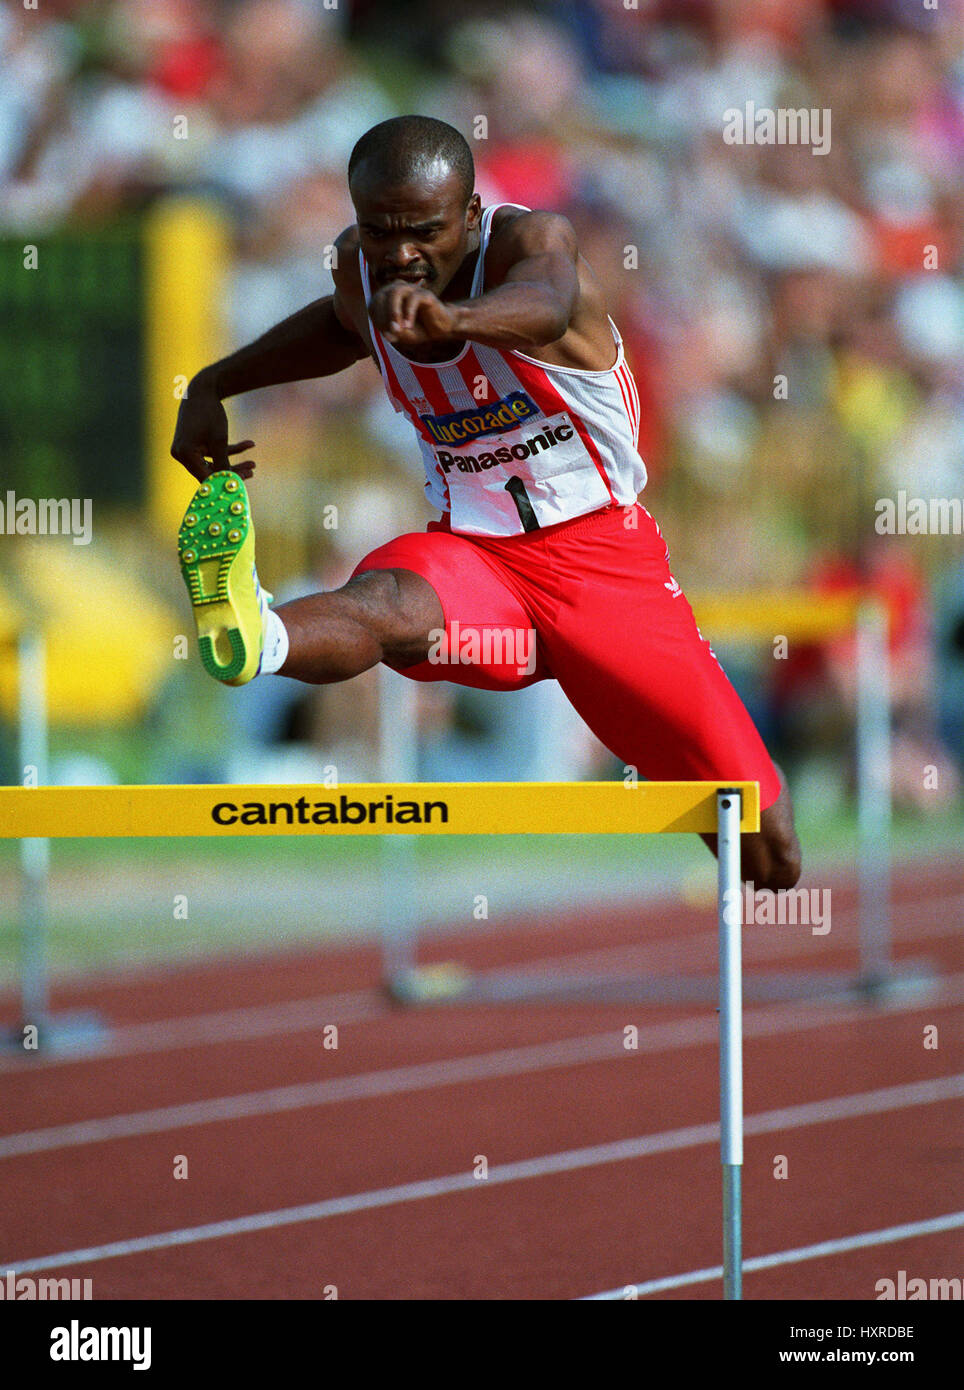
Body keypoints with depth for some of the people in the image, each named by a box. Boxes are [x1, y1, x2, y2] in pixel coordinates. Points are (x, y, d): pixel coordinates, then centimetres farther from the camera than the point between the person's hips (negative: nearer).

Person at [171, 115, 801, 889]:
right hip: (473, 557, 2)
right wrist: (212, 385, 19)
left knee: (766, 853, 0)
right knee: (386, 605, -39)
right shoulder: (359, 266, -1)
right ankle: (252, 636, -73)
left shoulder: (531, 240, -18)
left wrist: (451, 318, -68)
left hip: (606, 559, -2)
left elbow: (545, 303, -46)